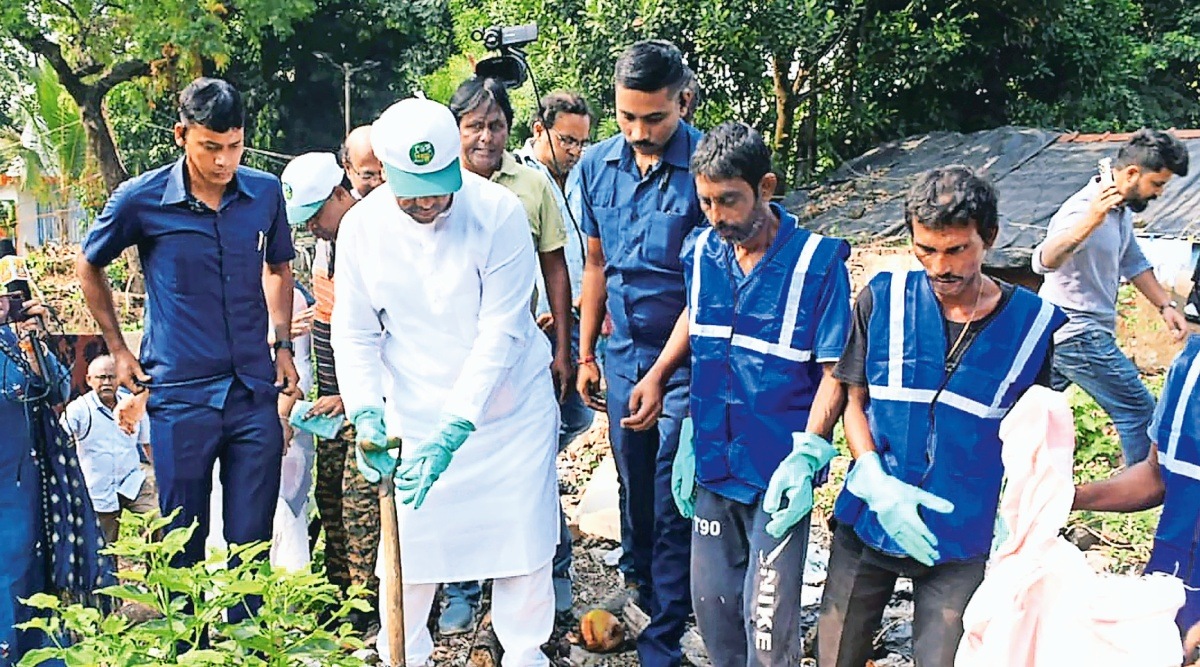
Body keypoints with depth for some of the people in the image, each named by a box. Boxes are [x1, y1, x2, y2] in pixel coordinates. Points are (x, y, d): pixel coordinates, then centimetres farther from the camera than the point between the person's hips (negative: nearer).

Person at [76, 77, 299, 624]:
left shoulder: (266, 192, 1)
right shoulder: (141, 199, -6)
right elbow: (88, 268, 11)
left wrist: (283, 345, 10)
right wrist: (118, 350, 10)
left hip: (255, 393, 2)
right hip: (180, 397, -2)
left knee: (252, 540, 7)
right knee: (183, 542, 7)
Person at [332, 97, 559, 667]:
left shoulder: (498, 213, -18)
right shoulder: (362, 226, -8)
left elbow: (501, 333, -20)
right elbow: (355, 334, -1)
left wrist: (453, 431, -26)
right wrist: (366, 416, -17)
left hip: (508, 405, -1)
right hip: (413, 412, 2)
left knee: (522, 535, 6)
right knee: (406, 542, 3)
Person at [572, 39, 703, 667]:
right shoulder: (597, 165, 2)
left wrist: (660, 377, -19)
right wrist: (586, 355, 12)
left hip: (687, 364, -5)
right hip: (623, 360, 5)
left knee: (673, 505, 1)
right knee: (633, 492, 16)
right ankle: (641, 601, 34)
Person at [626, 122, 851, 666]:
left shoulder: (817, 262, -13)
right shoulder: (701, 253, 1)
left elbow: (834, 371, -11)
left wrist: (807, 456, -20)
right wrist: (657, 376, 16)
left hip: (777, 475, -5)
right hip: (713, 467, 5)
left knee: (768, 620, -3)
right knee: (712, 604, 13)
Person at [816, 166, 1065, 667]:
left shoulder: (1032, 322, -6)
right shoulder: (883, 298, -5)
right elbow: (852, 399, 0)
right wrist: (877, 484, -14)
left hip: (962, 538, -1)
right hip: (867, 522, 1)